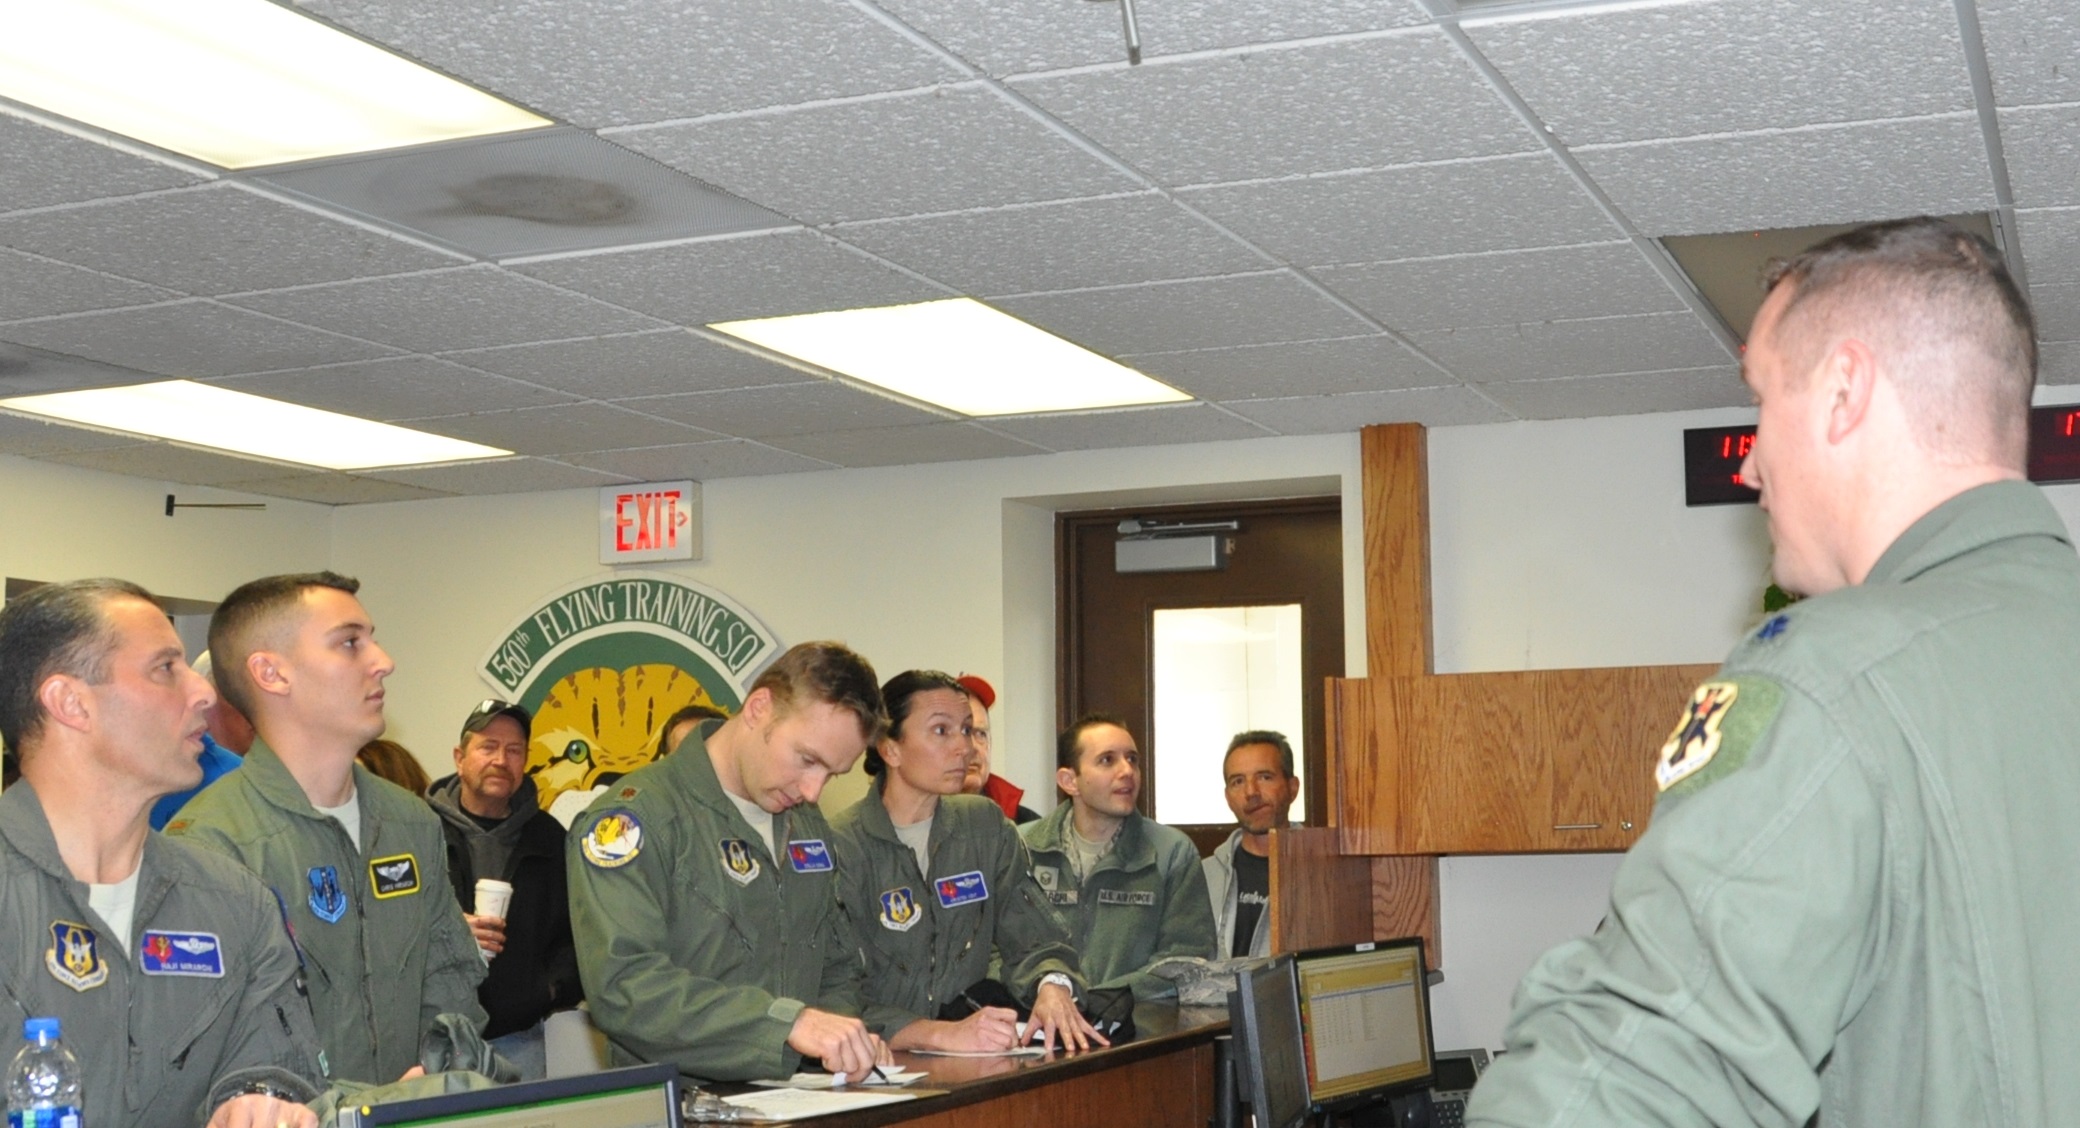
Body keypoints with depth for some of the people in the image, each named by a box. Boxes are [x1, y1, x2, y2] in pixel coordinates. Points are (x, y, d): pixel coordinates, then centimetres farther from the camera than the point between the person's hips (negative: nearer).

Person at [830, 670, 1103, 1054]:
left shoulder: (986, 826, 11)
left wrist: (1053, 988, -15)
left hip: (967, 1066, 2)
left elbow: (1035, 939, 7)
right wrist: (943, 1034, -28)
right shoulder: (841, 847, -9)